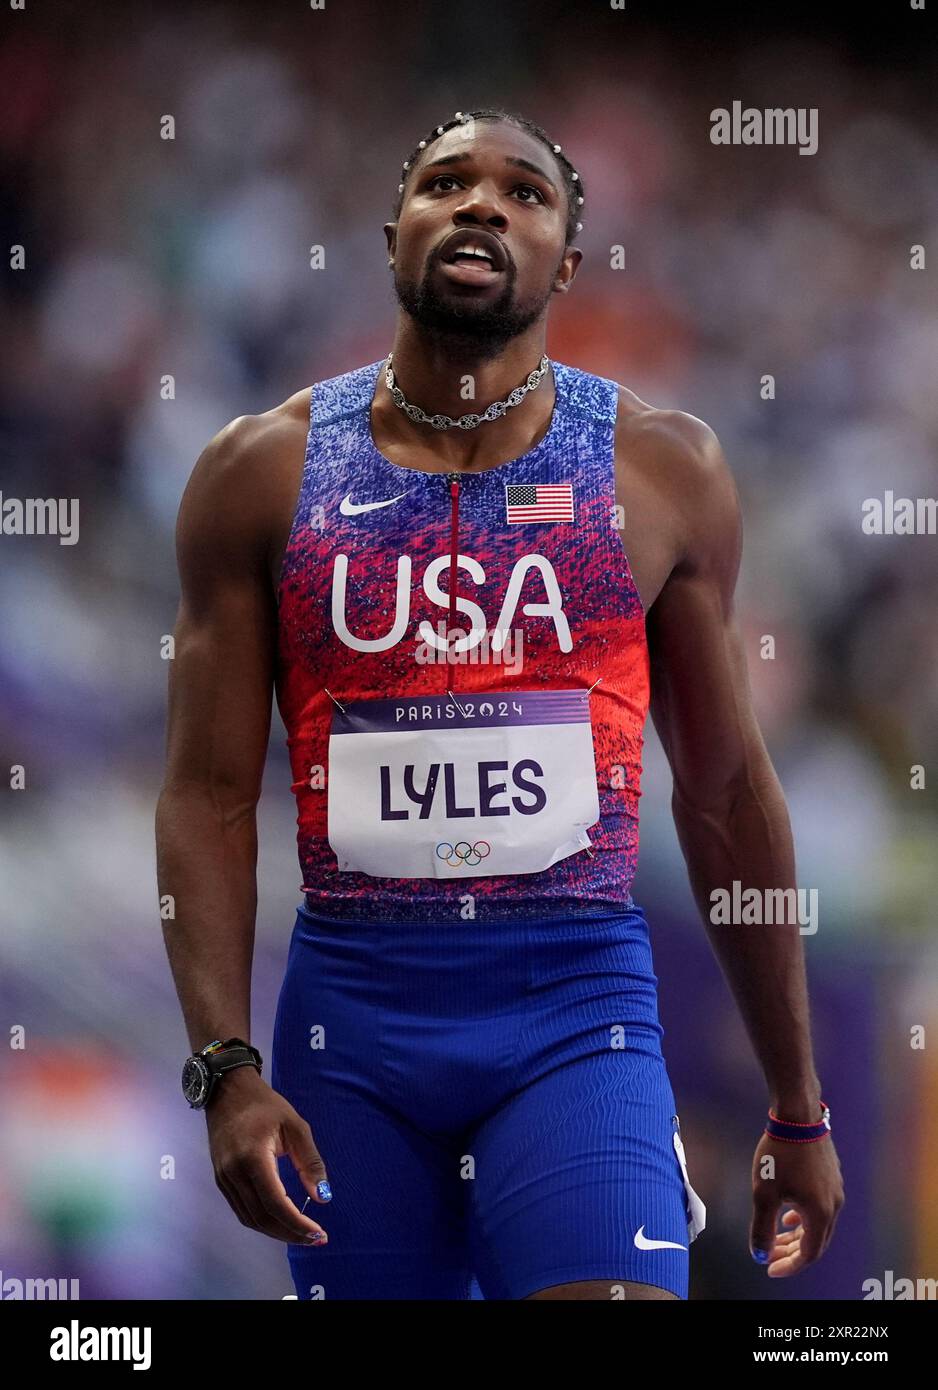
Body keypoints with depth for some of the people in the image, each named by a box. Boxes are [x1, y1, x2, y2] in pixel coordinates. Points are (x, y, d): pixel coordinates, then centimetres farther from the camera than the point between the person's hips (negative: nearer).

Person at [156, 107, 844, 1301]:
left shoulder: (662, 472, 5)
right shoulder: (264, 473, 4)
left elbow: (726, 795, 10)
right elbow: (209, 795, 2)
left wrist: (797, 1109, 12)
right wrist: (226, 1070, -11)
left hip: (578, 1013, -1)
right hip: (350, 1014, 1)